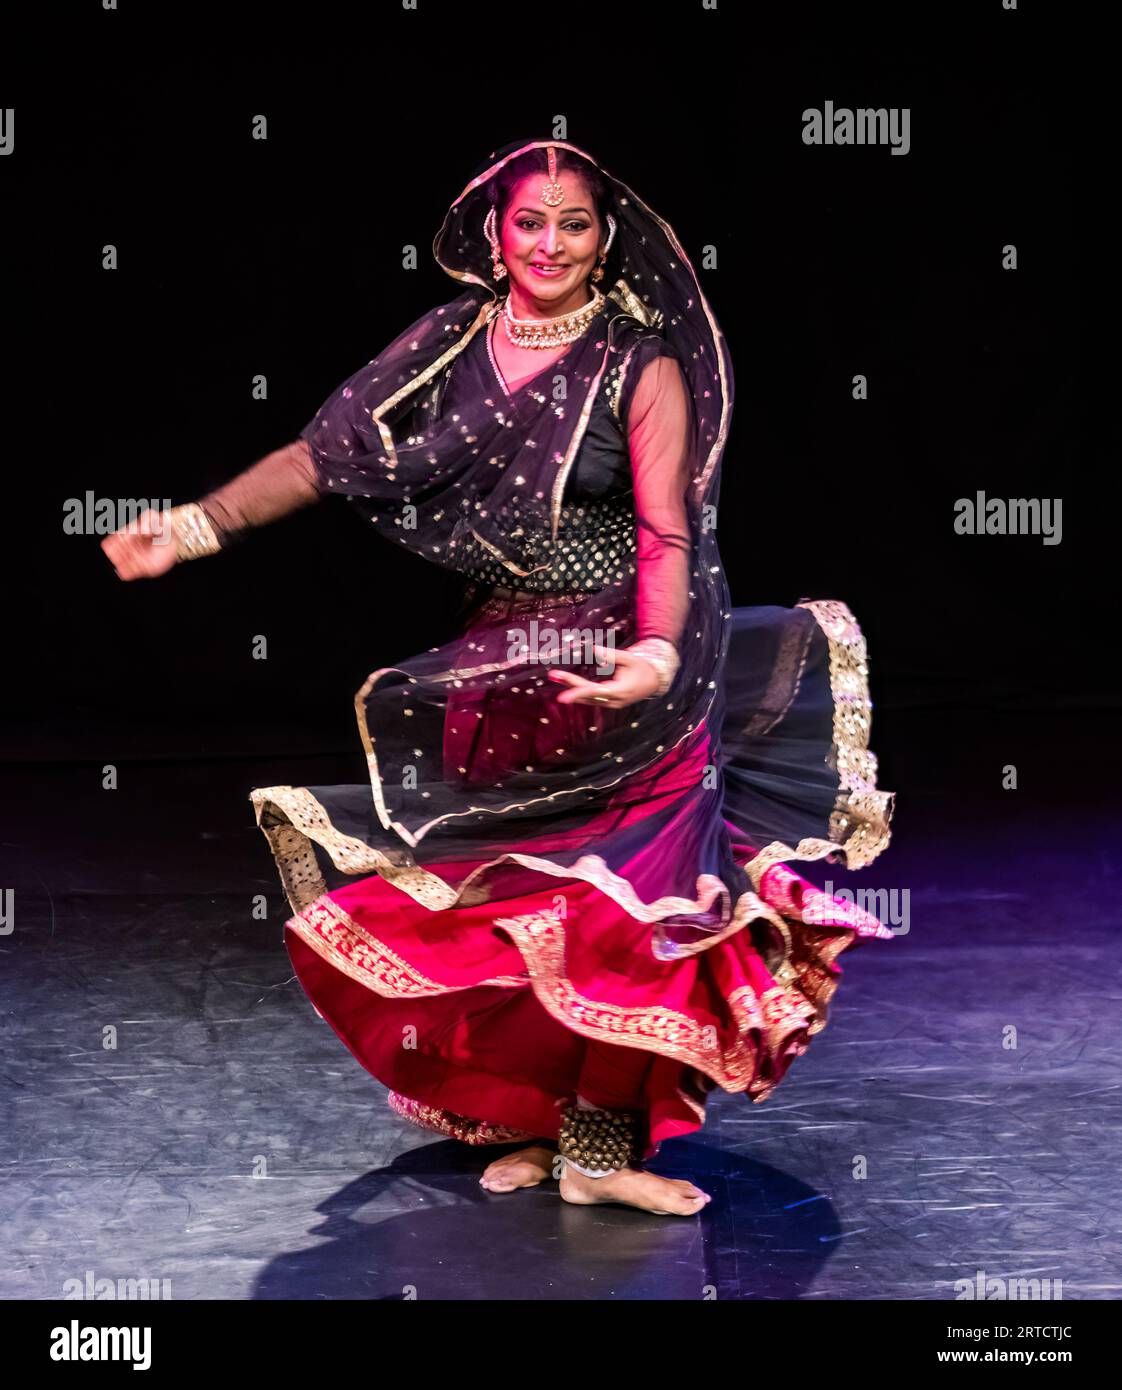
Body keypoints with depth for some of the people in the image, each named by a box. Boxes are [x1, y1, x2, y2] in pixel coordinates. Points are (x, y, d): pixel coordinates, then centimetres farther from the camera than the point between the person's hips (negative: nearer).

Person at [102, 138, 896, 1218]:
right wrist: (198, 526, -10)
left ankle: (600, 1137, 2)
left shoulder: (643, 366, -6)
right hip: (494, 672, 4)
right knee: (505, 900, 4)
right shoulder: (451, 343, 4)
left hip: (625, 671, -3)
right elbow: (323, 453, 1)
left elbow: (667, 532, -15)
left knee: (618, 901, -7)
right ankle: (537, 1119, 18)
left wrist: (655, 657, -32)